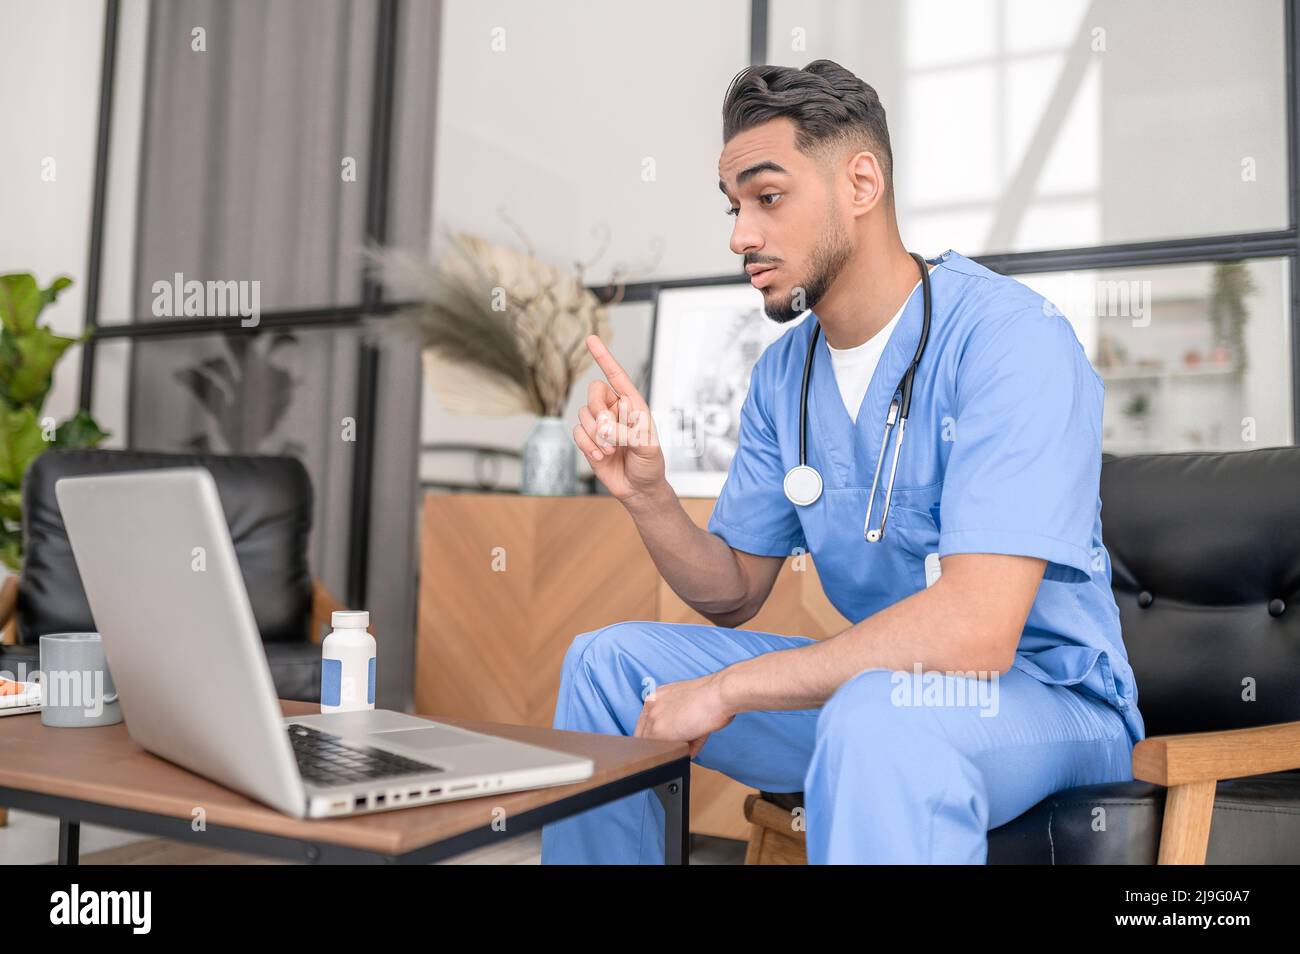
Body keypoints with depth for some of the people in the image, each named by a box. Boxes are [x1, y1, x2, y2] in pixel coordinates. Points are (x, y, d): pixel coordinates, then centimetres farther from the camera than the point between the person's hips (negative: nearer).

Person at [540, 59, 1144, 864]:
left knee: (879, 714, -41)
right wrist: (648, 496, -13)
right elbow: (735, 594, 7)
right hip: (876, 679, 7)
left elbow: (974, 629, -31)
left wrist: (727, 689, -22)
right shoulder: (783, 374, 3)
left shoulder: (1011, 337, -21)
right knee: (605, 661, 3)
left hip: (1046, 700, -7)